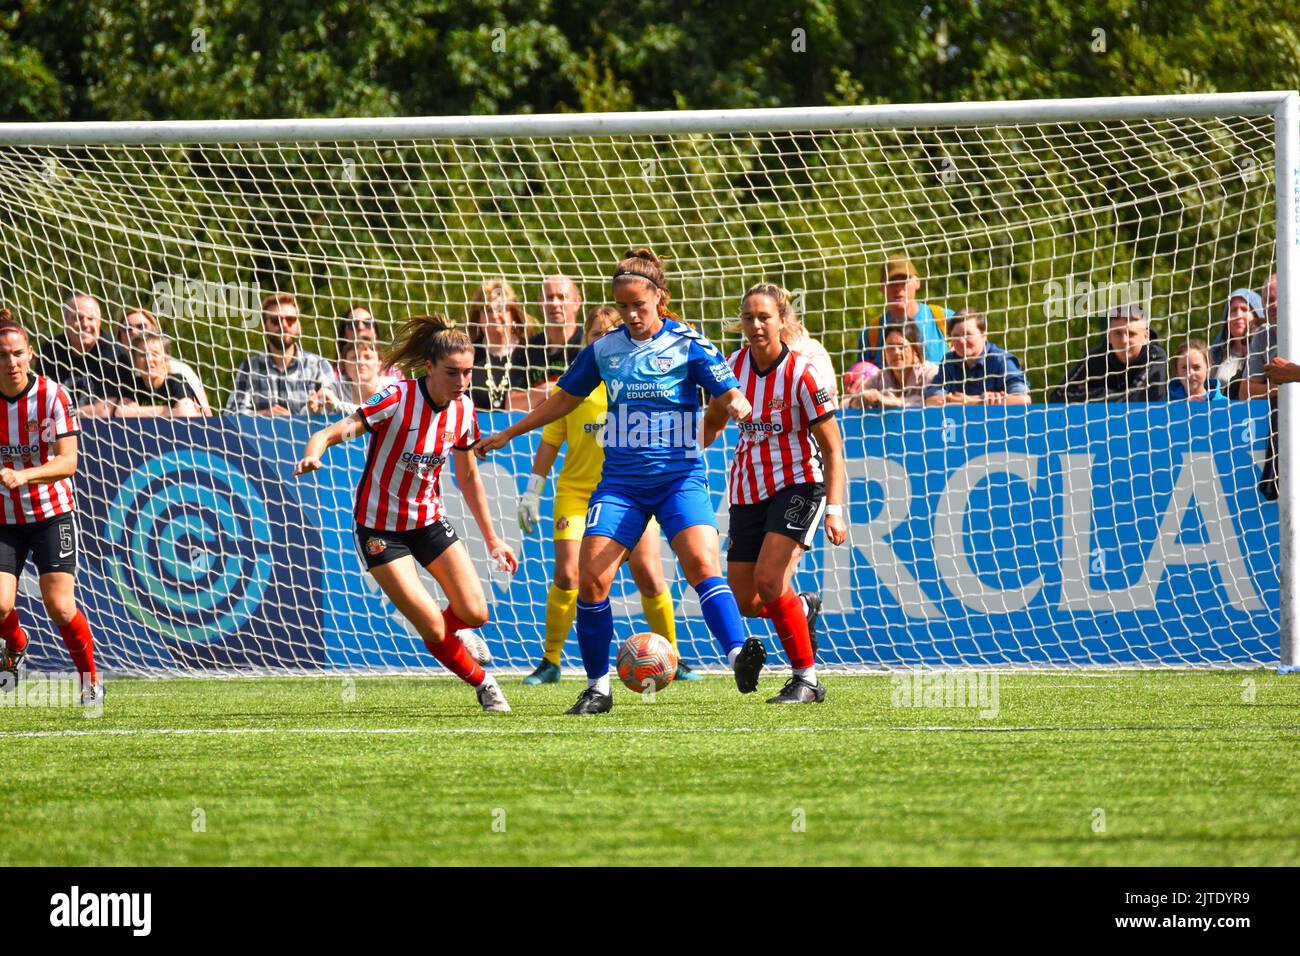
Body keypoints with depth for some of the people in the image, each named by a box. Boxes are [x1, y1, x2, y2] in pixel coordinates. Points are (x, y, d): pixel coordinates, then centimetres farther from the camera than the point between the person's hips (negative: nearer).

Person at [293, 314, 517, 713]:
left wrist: (491, 538, 13)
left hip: (429, 521, 5)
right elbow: (333, 432, -29)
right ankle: (482, 682, 16)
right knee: (433, 628, -11)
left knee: (474, 614, -4)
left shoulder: (463, 411, -5)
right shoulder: (397, 400, -24)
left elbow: (468, 477, 9)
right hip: (380, 527, -5)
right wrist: (312, 454, -52)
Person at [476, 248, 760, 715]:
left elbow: (730, 395, -6)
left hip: (680, 478, -3)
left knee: (702, 563, -26)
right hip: (620, 480, 3)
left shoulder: (687, 344, -3)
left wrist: (737, 405, -31)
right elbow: (564, 398, 22)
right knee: (591, 579, -8)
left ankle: (740, 656, -35)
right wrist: (508, 434, 25)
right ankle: (598, 687, 4)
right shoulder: (604, 349, 8)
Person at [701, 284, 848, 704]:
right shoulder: (733, 366, 0)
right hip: (748, 491, 6)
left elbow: (832, 447, -13)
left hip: (797, 484, -6)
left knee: (768, 581, -23)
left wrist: (835, 510, -21)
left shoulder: (802, 374, -15)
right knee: (744, 601, 2)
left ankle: (806, 680, -9)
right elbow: (714, 421, 20)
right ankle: (804, 608, 35)